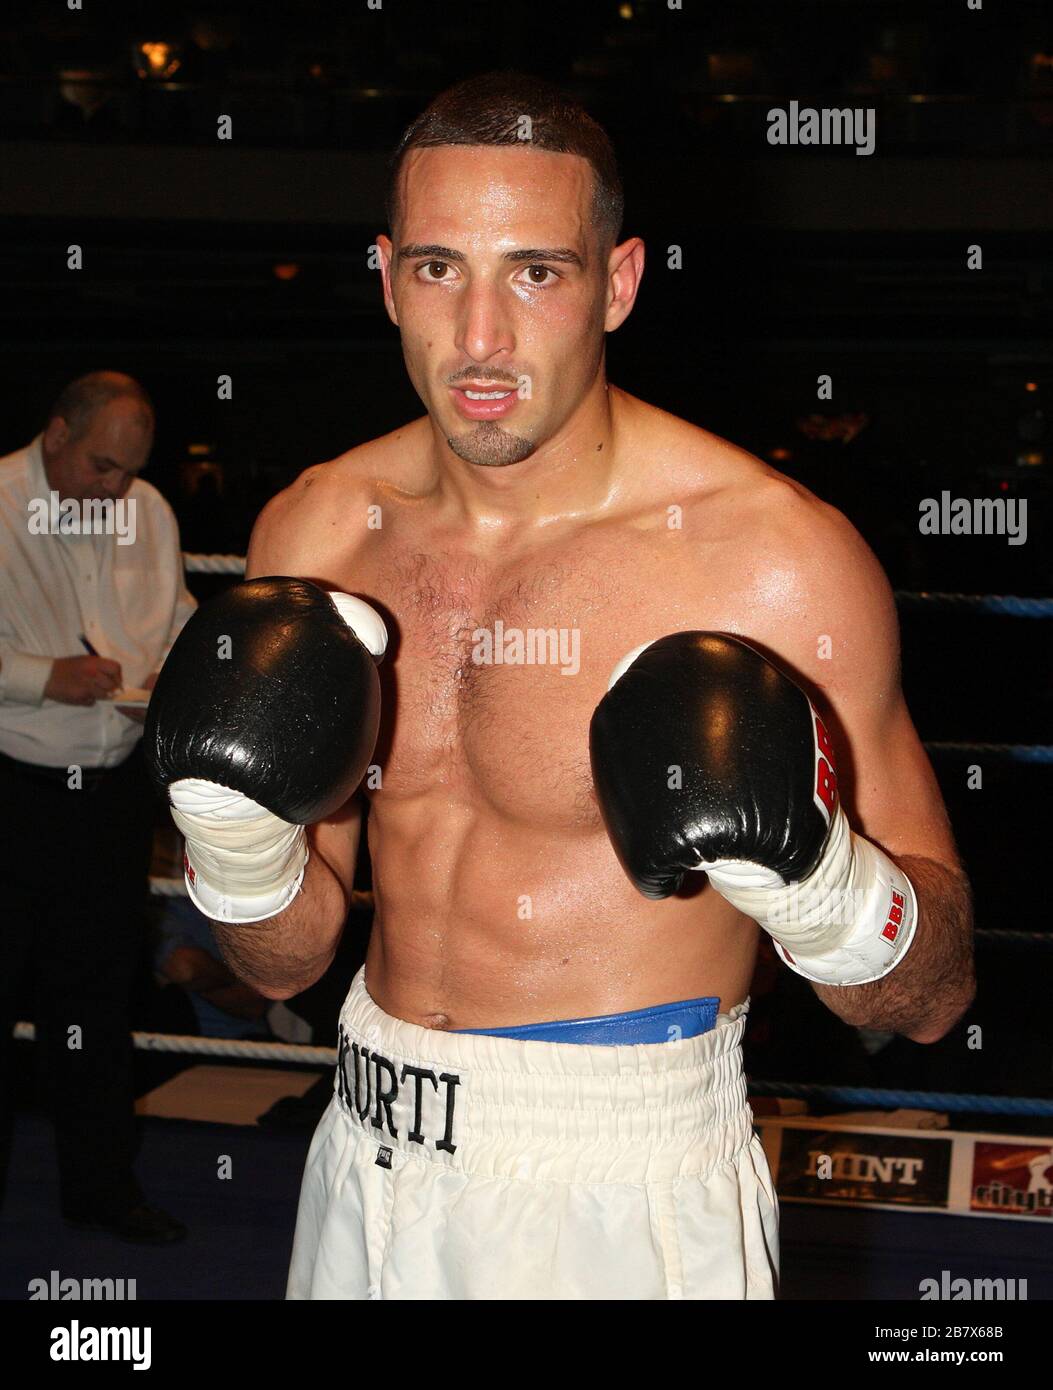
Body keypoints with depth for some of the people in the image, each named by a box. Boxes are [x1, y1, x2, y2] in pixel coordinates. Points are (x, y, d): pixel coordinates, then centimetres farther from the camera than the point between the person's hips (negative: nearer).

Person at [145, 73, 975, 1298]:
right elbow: (287, 964, 5)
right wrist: (234, 832, -15)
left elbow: (931, 997, -9)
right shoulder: (318, 531, -2)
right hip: (371, 1174, 5)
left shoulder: (773, 556, -16)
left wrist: (811, 879, -28)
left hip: (625, 1196, -4)